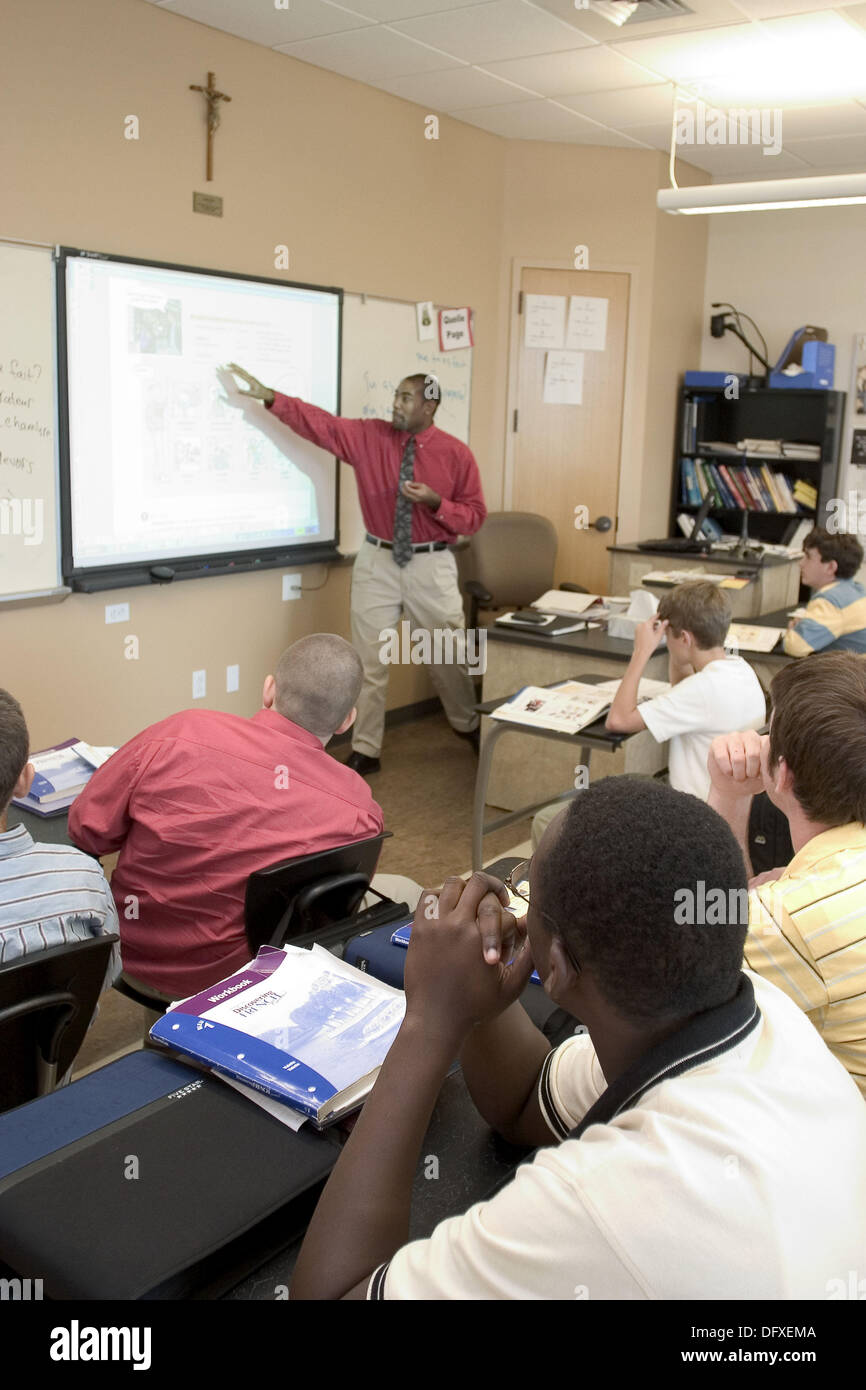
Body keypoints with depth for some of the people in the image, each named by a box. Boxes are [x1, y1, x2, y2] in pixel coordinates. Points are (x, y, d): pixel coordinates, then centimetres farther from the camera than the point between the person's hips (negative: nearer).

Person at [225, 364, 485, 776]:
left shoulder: (457, 454, -5)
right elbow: (320, 423, -5)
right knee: (369, 660, 4)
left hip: (431, 565, -1)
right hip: (377, 562, 2)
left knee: (447, 655, 10)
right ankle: (365, 751, 15)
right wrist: (270, 397, -15)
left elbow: (474, 515, -3)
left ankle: (469, 726, 36)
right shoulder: (368, 436, 0)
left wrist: (435, 502, -20)